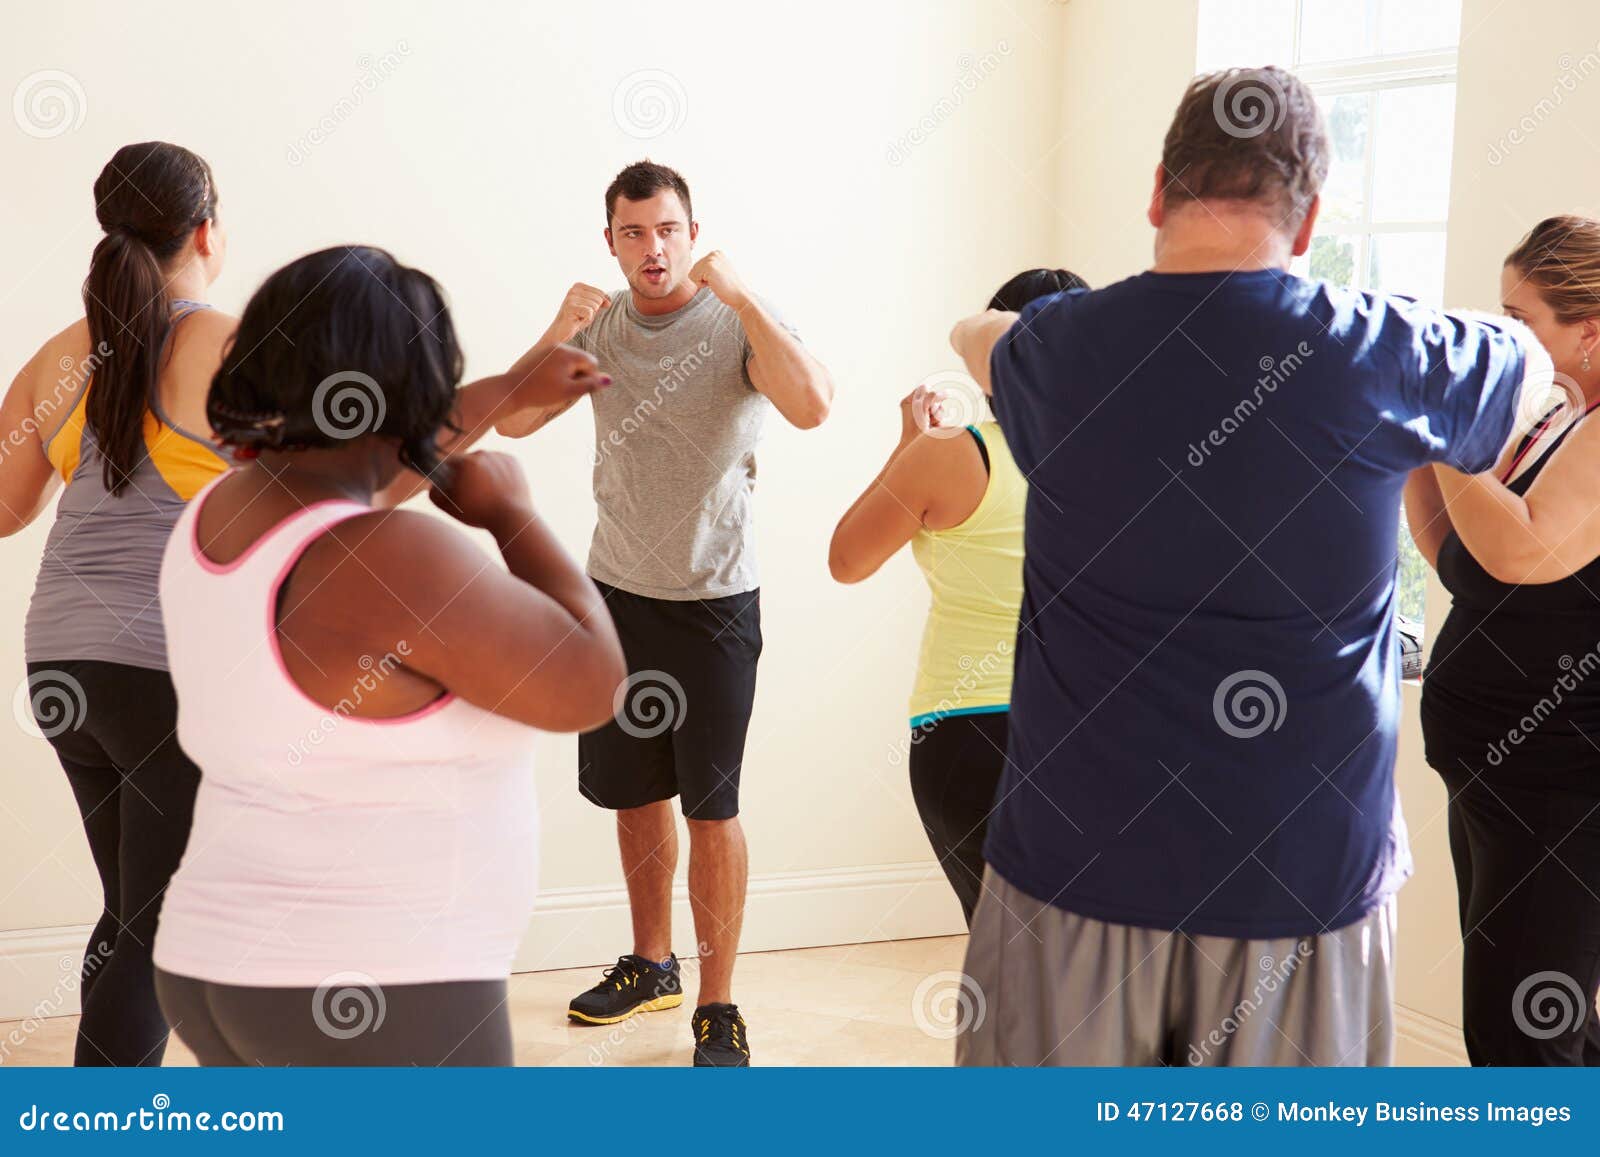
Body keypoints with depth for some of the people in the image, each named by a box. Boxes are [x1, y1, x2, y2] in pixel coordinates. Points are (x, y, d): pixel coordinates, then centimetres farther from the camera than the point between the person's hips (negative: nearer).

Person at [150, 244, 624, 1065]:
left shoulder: (219, 512, 4)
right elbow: (590, 685, -13)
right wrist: (511, 513, -1)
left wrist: (513, 389, 37)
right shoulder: (394, 560, -23)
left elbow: (365, 460, 26)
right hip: (380, 997, -8)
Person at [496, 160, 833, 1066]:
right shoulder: (600, 325, 5)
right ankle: (652, 965, 33)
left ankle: (718, 1007, 9)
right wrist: (558, 334, -17)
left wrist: (741, 294, -28)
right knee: (634, 793, 15)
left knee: (712, 806, -2)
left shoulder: (736, 324, -9)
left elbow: (812, 406, -27)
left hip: (714, 602, -5)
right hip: (617, 592, 5)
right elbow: (514, 422, -2)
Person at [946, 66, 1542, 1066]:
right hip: (1307, 878, -1)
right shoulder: (1381, 358, -5)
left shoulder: (1059, 352, -2)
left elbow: (980, 336, 24)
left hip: (1077, 862, 1)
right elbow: (1516, 350, 19)